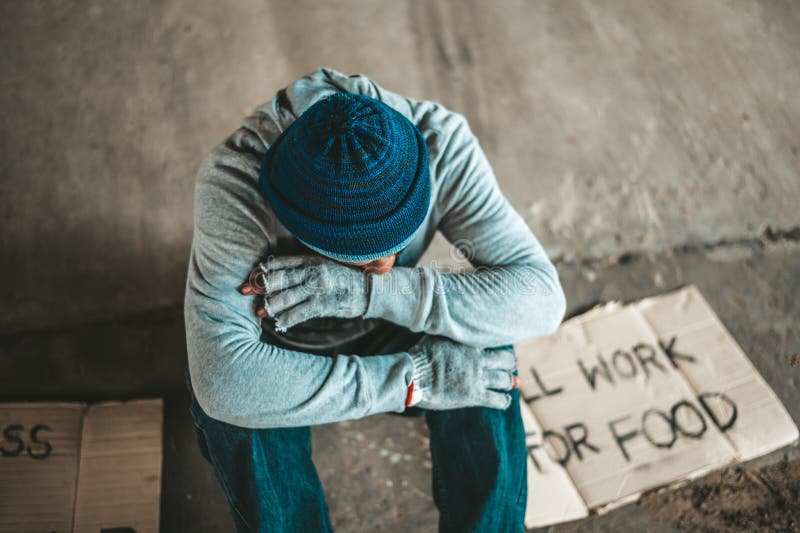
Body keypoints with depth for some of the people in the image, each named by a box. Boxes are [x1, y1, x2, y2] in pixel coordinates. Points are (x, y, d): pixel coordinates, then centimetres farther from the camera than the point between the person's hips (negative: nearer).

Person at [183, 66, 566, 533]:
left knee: (488, 363, -30)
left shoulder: (441, 140, -28)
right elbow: (223, 381, -41)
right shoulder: (234, 182, -35)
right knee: (248, 426, -35)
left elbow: (543, 297, -30)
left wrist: (369, 290, -41)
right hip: (280, 355, -1)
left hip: (383, 334, 2)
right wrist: (415, 379, -39)